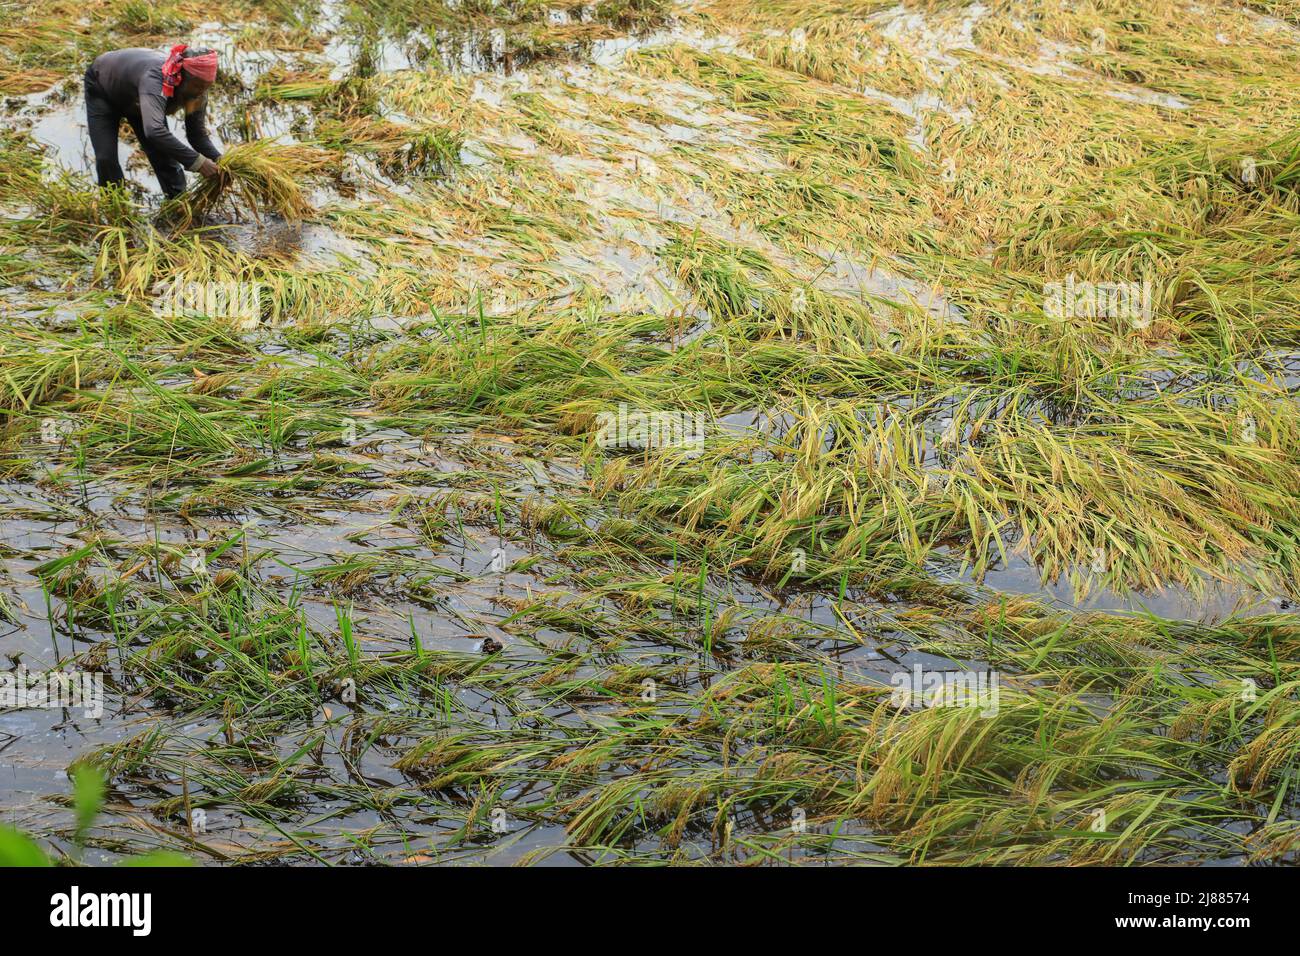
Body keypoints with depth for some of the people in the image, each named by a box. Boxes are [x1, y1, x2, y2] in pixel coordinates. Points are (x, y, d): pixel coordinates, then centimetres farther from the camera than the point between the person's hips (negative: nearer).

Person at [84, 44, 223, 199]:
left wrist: (218, 159, -40)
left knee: (163, 154, -3)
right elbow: (154, 131, -63)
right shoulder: (154, 78, -49)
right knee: (106, 157, -10)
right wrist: (196, 161, -65)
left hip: (135, 99, 5)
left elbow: (198, 133, -19)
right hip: (102, 88, -5)